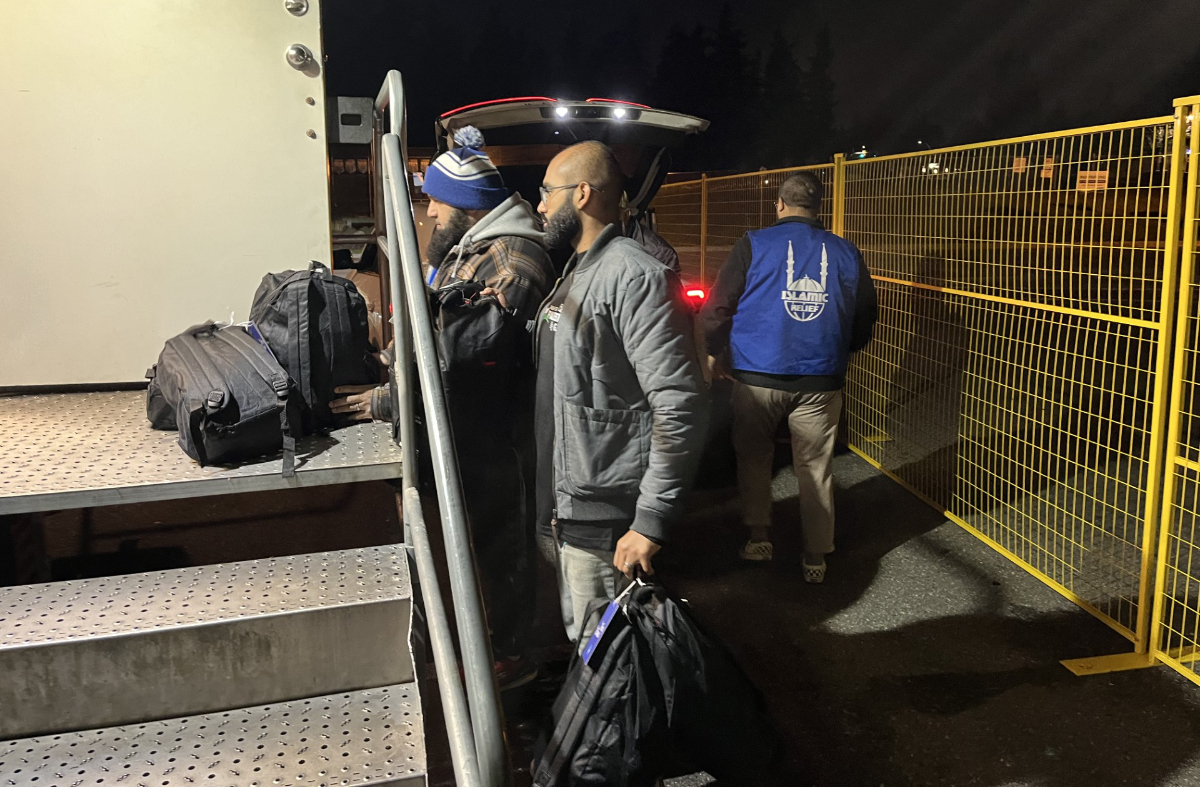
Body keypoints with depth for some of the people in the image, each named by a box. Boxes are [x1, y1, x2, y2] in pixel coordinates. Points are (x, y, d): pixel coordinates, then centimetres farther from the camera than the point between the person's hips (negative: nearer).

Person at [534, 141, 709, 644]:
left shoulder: (634, 276, -18)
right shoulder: (576, 272, 15)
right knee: (581, 645, 21)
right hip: (569, 506, 10)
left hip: (605, 517, -9)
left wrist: (652, 522, -24)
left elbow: (681, 406, -24)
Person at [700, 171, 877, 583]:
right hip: (820, 381, 2)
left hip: (757, 375, -2)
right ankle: (816, 557, 17)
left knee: (753, 457, 18)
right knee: (815, 467, 11)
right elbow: (864, 320, 12)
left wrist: (715, 352, 13)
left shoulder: (753, 245, -4)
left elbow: (718, 308, -3)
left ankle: (759, 538, 21)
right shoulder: (846, 253, 4)